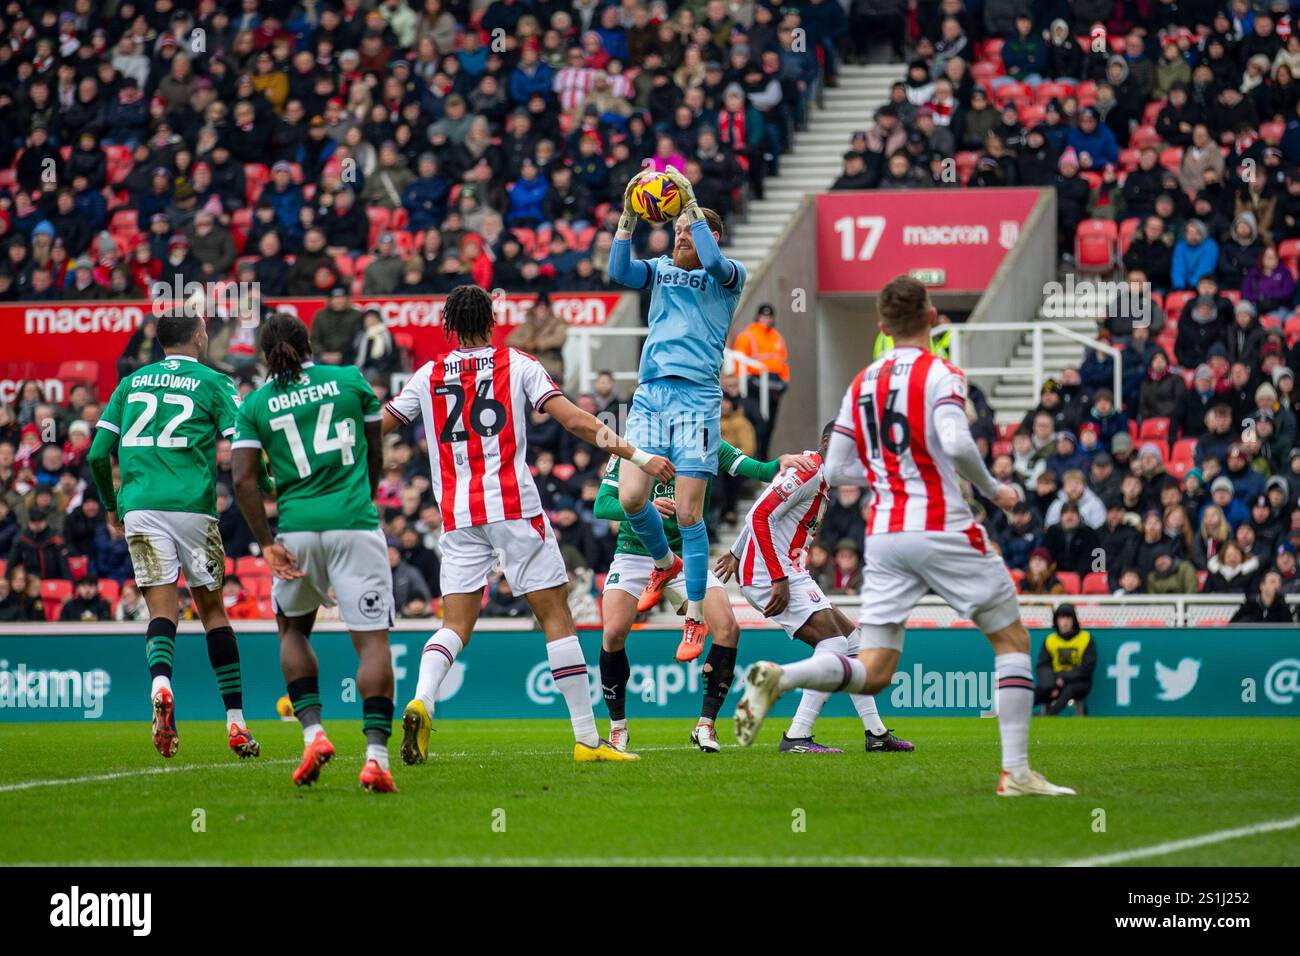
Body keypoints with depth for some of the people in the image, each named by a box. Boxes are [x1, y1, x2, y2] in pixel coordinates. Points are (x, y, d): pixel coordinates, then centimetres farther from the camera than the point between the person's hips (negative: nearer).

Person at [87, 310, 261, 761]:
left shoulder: (131, 383, 16)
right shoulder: (213, 383, 6)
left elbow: (98, 453, 12)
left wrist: (111, 505, 26)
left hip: (139, 506, 2)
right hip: (192, 506, -2)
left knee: (162, 608, 0)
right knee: (212, 609, 9)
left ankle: (161, 684, -31)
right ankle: (236, 721, 9)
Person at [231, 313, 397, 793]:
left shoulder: (254, 405, 7)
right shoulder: (350, 380, 7)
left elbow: (243, 480, -3)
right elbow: (376, 456, 14)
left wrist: (267, 544, -4)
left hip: (298, 528, 1)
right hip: (356, 526, -1)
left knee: (293, 629, 24)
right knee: (372, 639, -3)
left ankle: (312, 731, 8)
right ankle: (376, 754, -16)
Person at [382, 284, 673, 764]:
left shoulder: (429, 376, 10)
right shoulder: (517, 365, 4)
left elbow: (376, 428, 14)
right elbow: (574, 421, -4)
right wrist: (637, 456, -2)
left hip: (458, 517, 3)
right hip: (514, 507, -3)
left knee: (455, 625, 6)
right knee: (556, 617, 1)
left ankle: (420, 702, -22)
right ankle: (588, 738, 0)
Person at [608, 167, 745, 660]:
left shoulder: (728, 276, 5)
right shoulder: (660, 270, 17)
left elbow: (713, 262, -19)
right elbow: (619, 271, -2)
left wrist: (692, 204, -19)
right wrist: (628, 217, -11)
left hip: (696, 397, -4)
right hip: (650, 394, 4)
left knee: (688, 513, -6)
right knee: (631, 498, -6)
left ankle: (695, 616, 3)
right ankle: (665, 563, 26)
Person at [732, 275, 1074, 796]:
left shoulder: (861, 383, 12)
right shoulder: (939, 374, -7)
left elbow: (835, 470, 15)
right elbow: (956, 444, -23)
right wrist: (993, 489, -7)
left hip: (883, 534, 5)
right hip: (941, 529, -5)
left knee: (872, 673, 4)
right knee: (1012, 641, 8)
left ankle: (778, 677, -21)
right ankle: (1016, 771, 1)